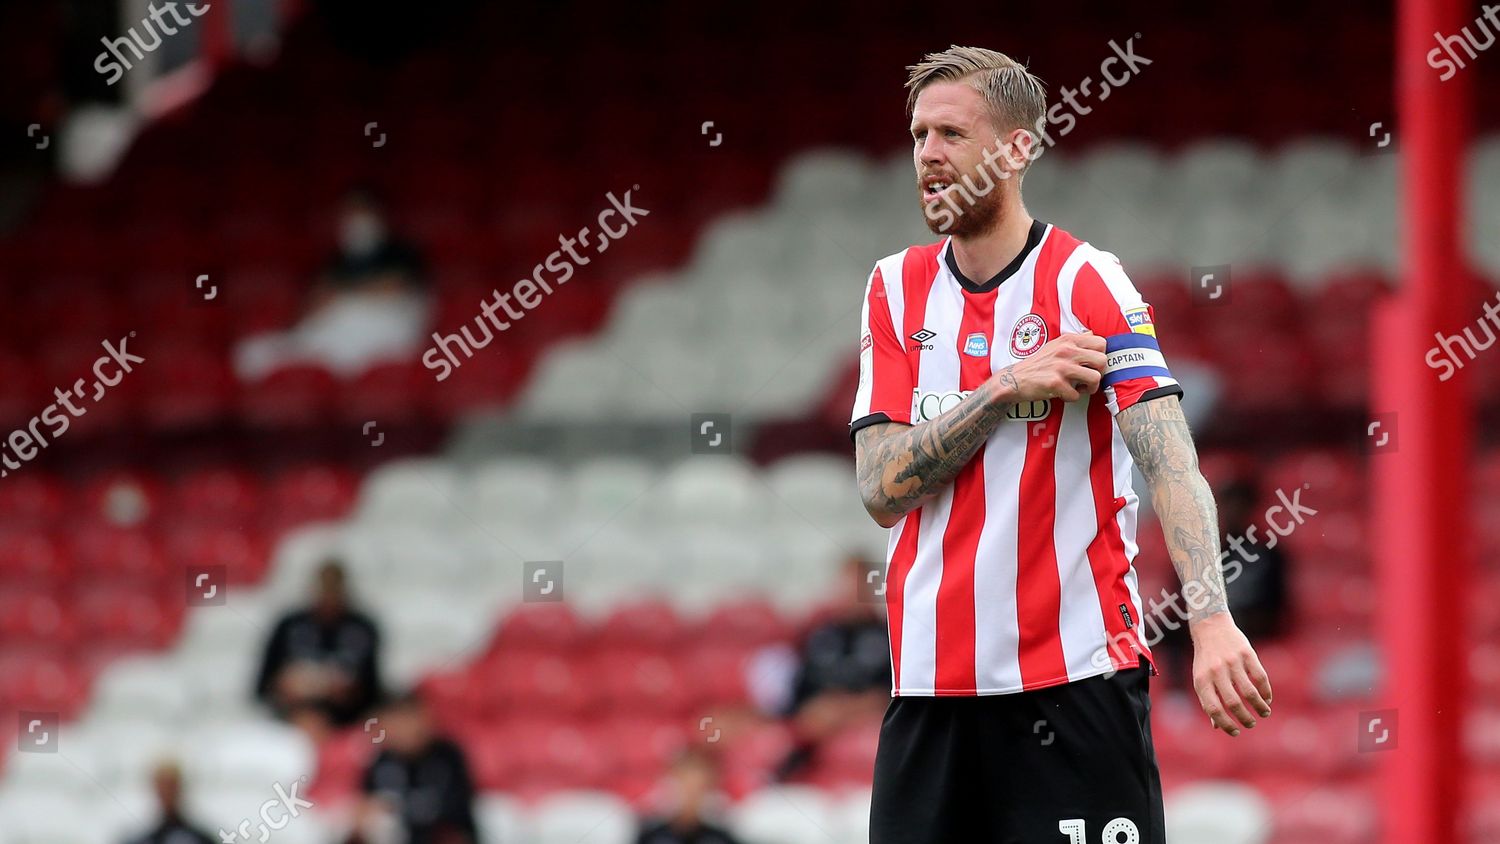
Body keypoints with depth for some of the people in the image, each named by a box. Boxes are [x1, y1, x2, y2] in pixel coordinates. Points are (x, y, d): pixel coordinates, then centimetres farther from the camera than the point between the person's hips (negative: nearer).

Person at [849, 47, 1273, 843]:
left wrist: (1211, 620, -34)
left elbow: (1170, 463, -18)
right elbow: (882, 488, 0)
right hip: (929, 684, 4)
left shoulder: (1087, 283, -6)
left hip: (1075, 680, -4)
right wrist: (1005, 388, -14)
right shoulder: (895, 288, 9)